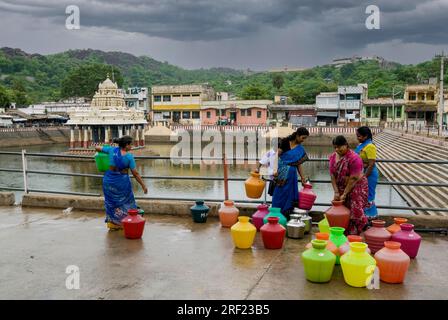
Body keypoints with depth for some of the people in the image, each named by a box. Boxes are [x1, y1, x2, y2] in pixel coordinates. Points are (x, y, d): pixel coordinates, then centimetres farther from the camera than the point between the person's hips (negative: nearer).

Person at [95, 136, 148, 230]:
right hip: (122, 182, -4)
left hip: (109, 180, 4)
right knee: (124, 202, 14)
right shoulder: (129, 157, -16)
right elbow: (135, 174, -14)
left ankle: (112, 224, 22)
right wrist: (143, 185, -7)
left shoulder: (112, 150, -7)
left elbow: (97, 148, 4)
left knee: (111, 202, 16)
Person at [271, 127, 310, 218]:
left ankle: (285, 216, 15)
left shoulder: (301, 149, 9)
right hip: (281, 173, -5)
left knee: (289, 195, 7)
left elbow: (299, 164, 13)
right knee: (279, 194, 1)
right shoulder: (286, 142, -7)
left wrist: (303, 178, 12)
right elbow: (277, 155, -10)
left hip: (292, 174, 5)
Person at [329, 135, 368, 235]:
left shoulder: (354, 158, -22)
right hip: (341, 187, 6)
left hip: (356, 187, -6)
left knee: (355, 211, -13)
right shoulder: (333, 157, -1)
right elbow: (333, 175, -3)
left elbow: (353, 179, -22)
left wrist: (344, 194, -20)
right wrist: (336, 192, -10)